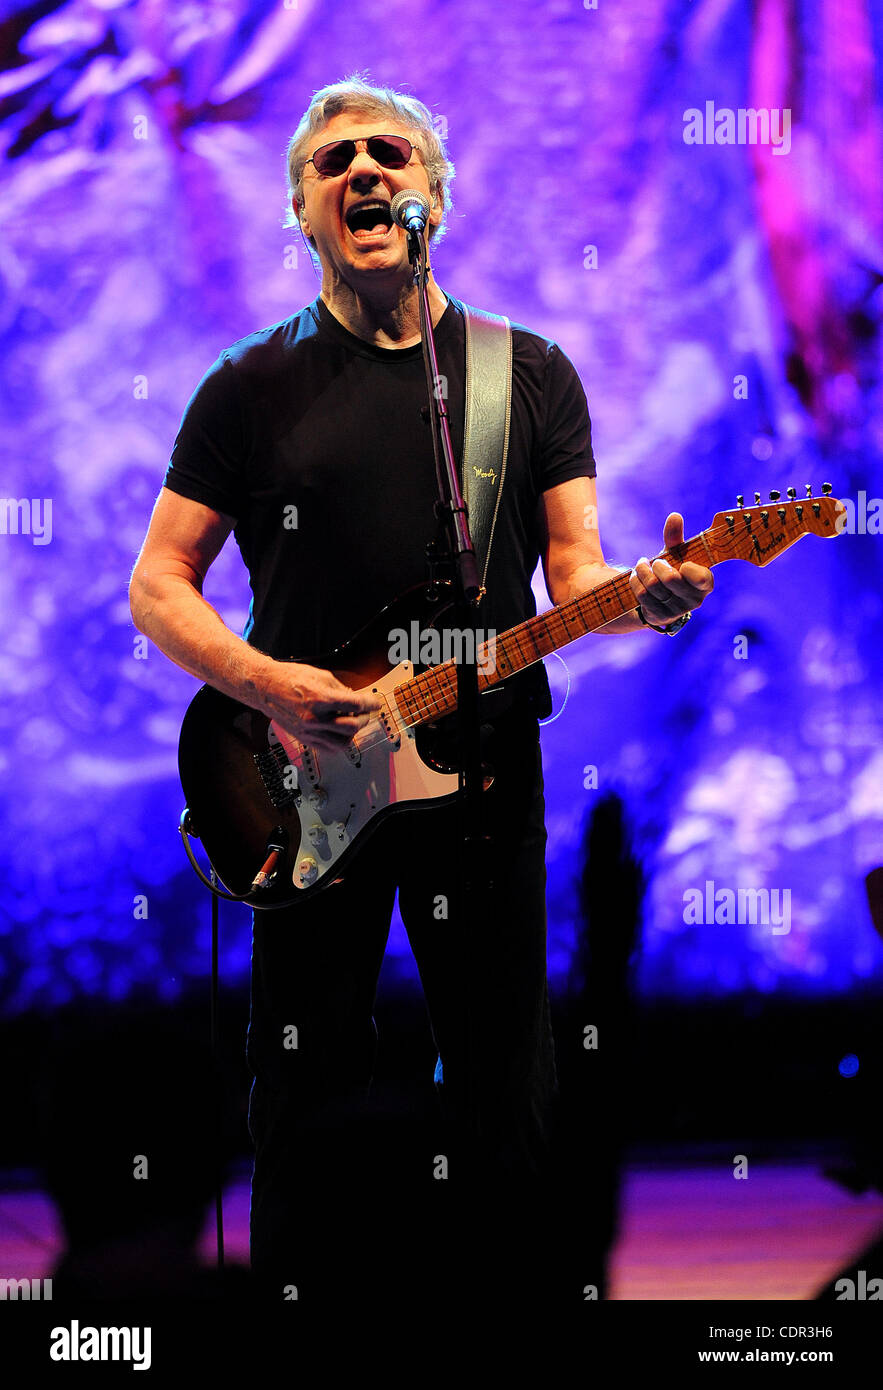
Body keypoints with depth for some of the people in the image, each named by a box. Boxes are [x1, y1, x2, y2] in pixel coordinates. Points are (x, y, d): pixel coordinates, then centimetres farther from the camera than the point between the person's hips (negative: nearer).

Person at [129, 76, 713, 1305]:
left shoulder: (531, 373, 9)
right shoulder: (253, 387, 4)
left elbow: (575, 572, 5)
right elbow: (159, 587, 3)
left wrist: (641, 595, -19)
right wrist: (265, 683, -15)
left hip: (485, 760, 1)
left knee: (506, 1076, 6)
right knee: (310, 1086, 4)